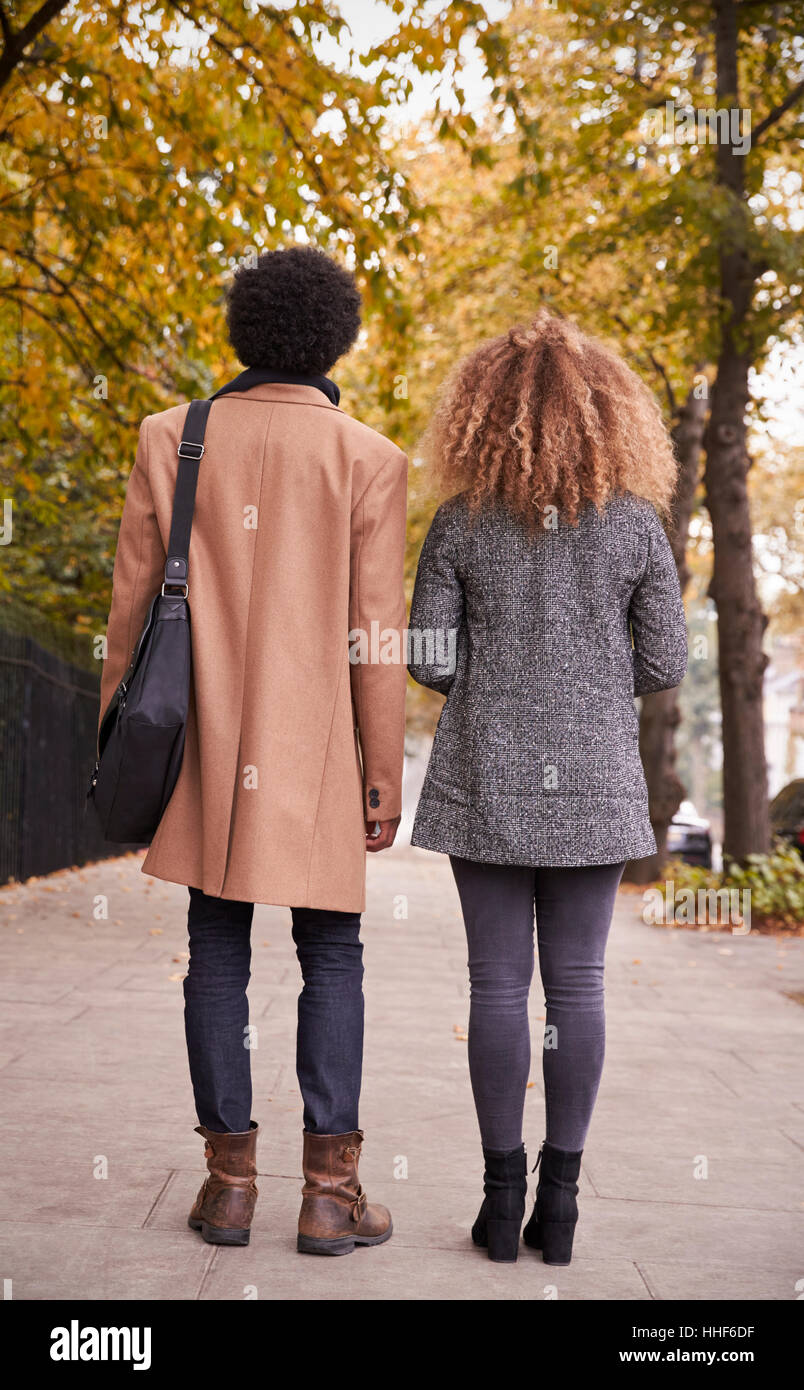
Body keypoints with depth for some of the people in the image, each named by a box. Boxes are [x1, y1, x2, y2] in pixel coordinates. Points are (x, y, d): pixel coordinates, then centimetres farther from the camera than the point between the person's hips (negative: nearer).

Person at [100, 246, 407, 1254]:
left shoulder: (171, 442, 2)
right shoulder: (367, 461, -4)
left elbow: (131, 608, 3)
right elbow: (378, 639, -4)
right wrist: (384, 781, 2)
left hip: (204, 755, 2)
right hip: (314, 755, -2)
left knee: (217, 955, 8)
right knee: (331, 958, 6)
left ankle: (229, 1180, 12)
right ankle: (329, 1189, 6)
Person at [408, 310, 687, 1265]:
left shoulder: (461, 523, -4)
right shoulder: (635, 523, -3)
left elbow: (426, 657, -5)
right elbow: (665, 665, -1)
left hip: (488, 781, 0)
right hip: (593, 782, 1)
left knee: (498, 983, 6)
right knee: (576, 984, 6)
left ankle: (504, 1189, 10)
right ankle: (559, 1200, 10)